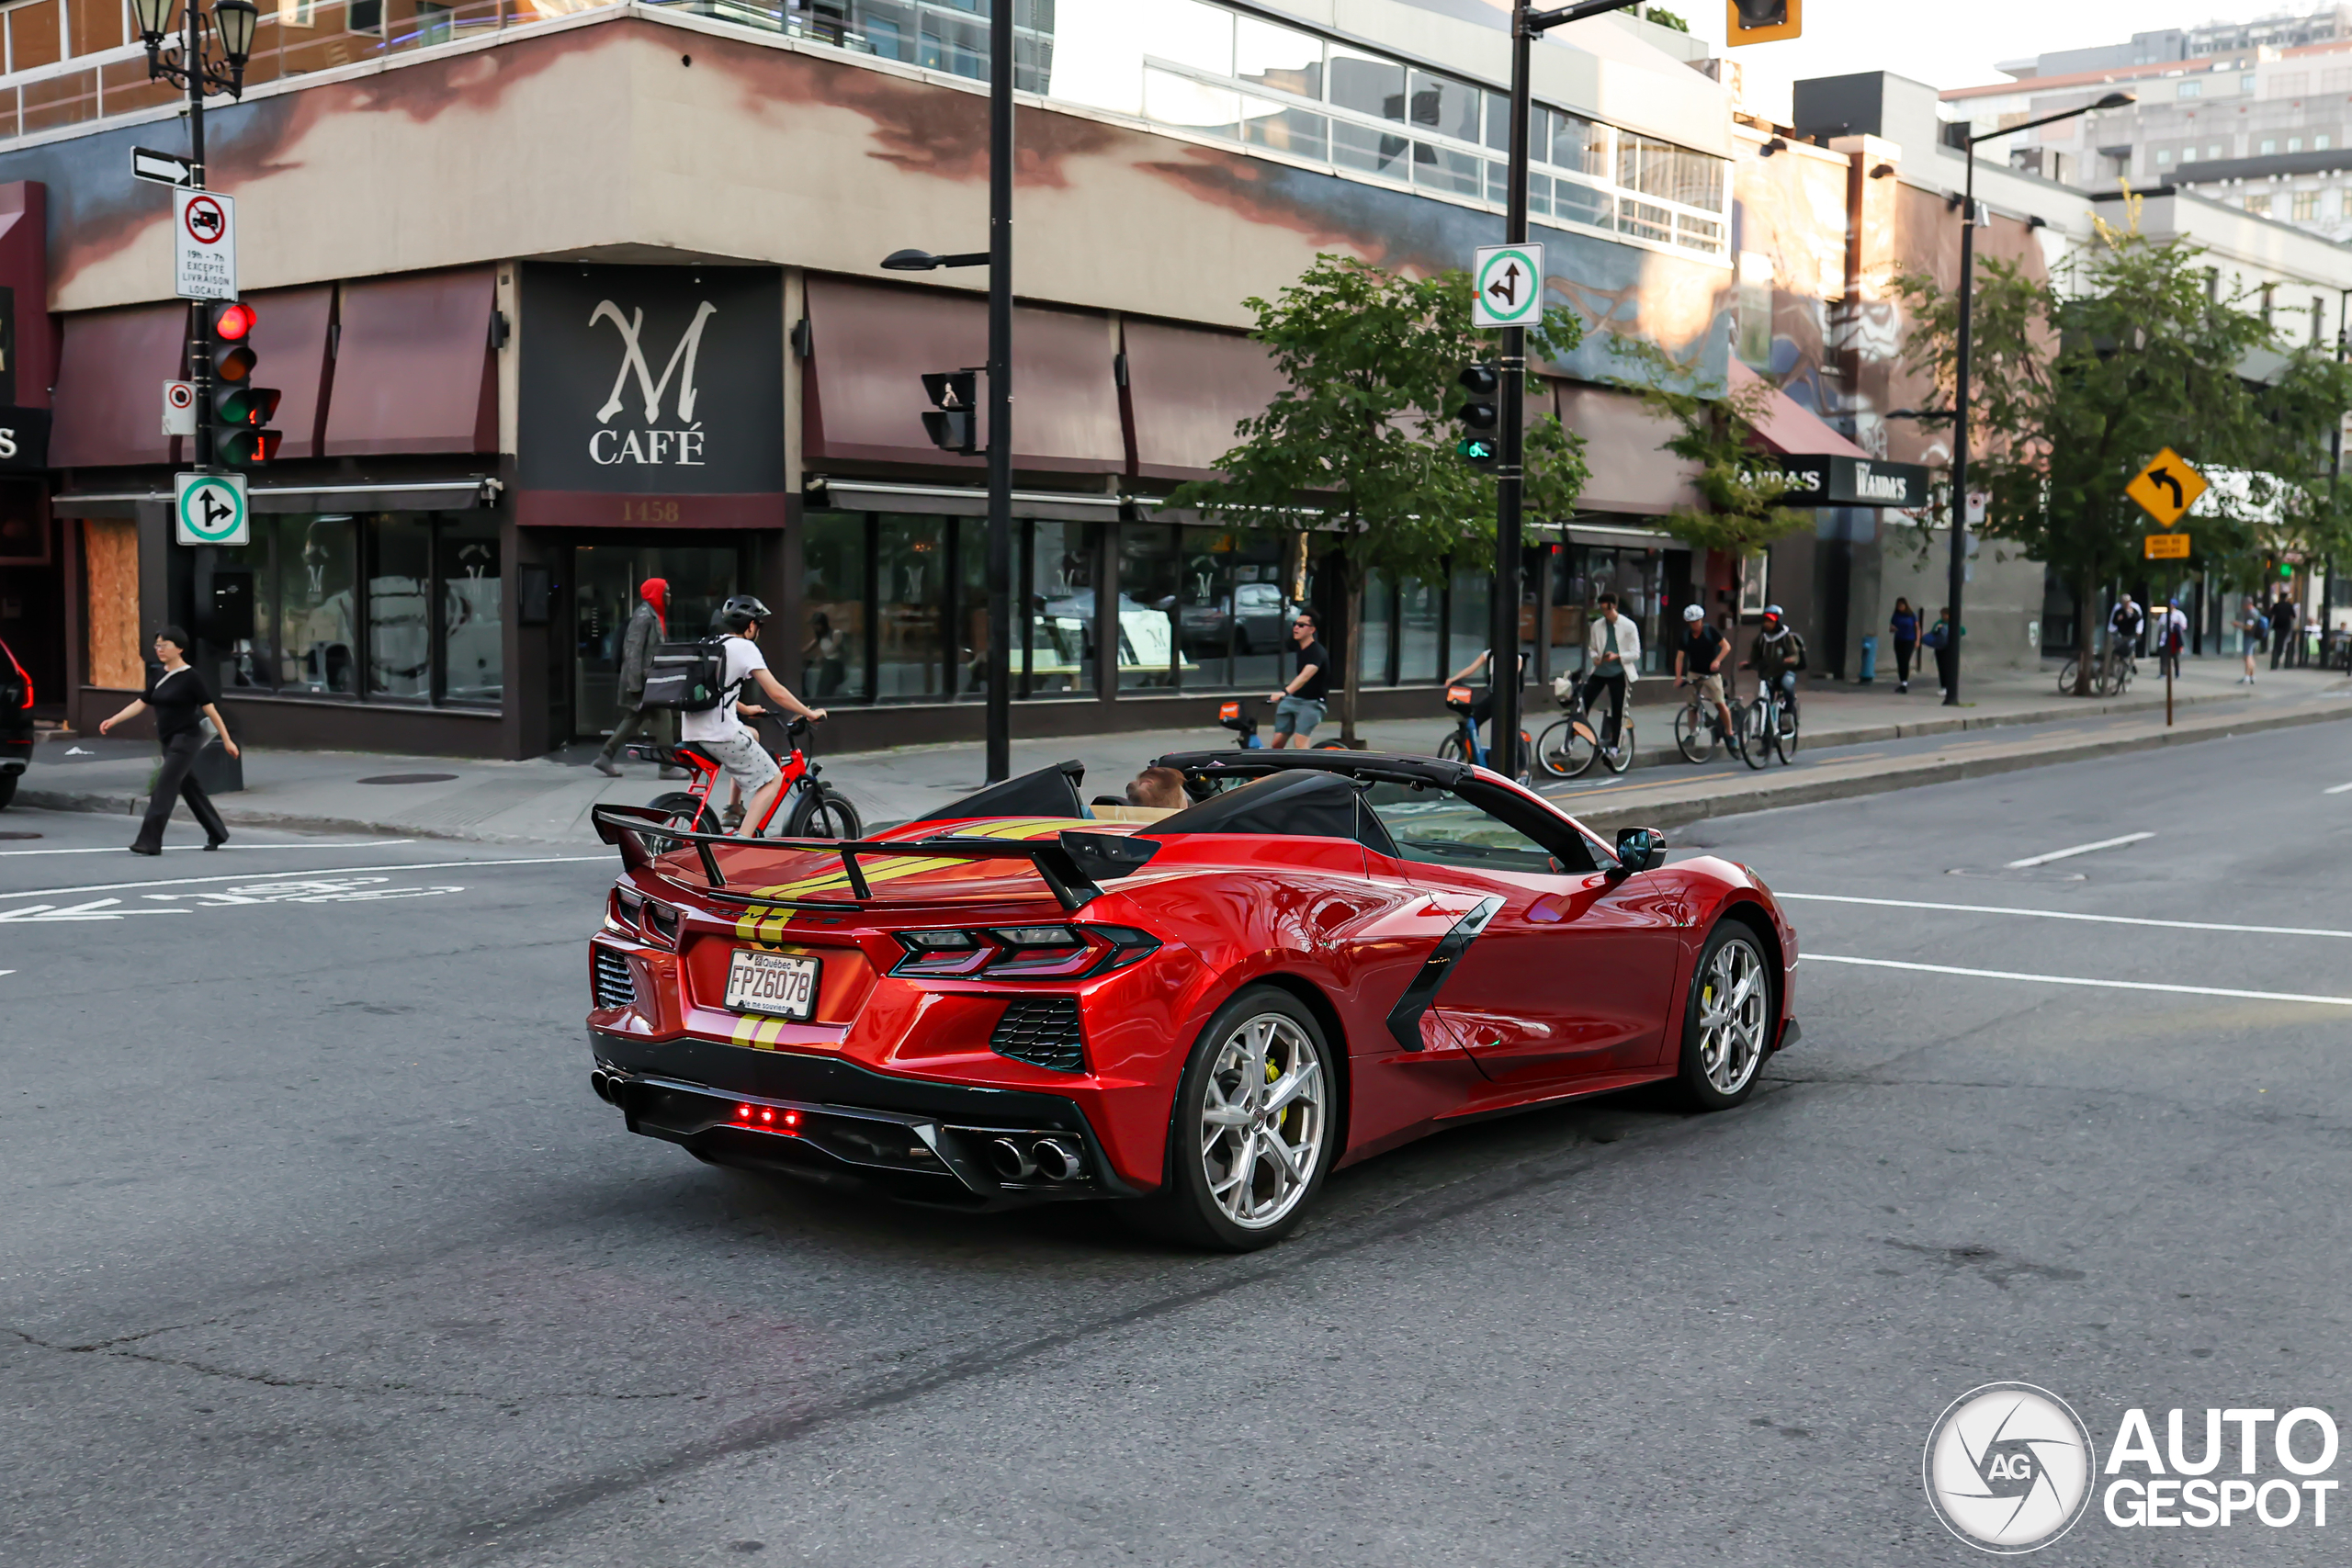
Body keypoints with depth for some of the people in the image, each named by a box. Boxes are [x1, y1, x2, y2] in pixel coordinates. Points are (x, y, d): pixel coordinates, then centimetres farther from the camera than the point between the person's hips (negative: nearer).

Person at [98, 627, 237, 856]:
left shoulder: (190, 677, -12)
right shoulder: (159, 675, 9)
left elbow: (209, 709, -11)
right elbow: (141, 703, 11)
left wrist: (226, 740, -10)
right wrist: (113, 720, 0)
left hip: (186, 739, -8)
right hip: (169, 741, 8)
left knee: (164, 787, -13)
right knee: (189, 788, 14)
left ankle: (150, 841, -13)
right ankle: (217, 834, 27)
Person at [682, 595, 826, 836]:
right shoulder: (744, 647, -4)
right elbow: (776, 692, -8)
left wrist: (745, 709, 46)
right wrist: (809, 713, 3)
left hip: (693, 732, 9)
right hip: (721, 734, -8)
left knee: (751, 735, 36)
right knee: (773, 779, 4)